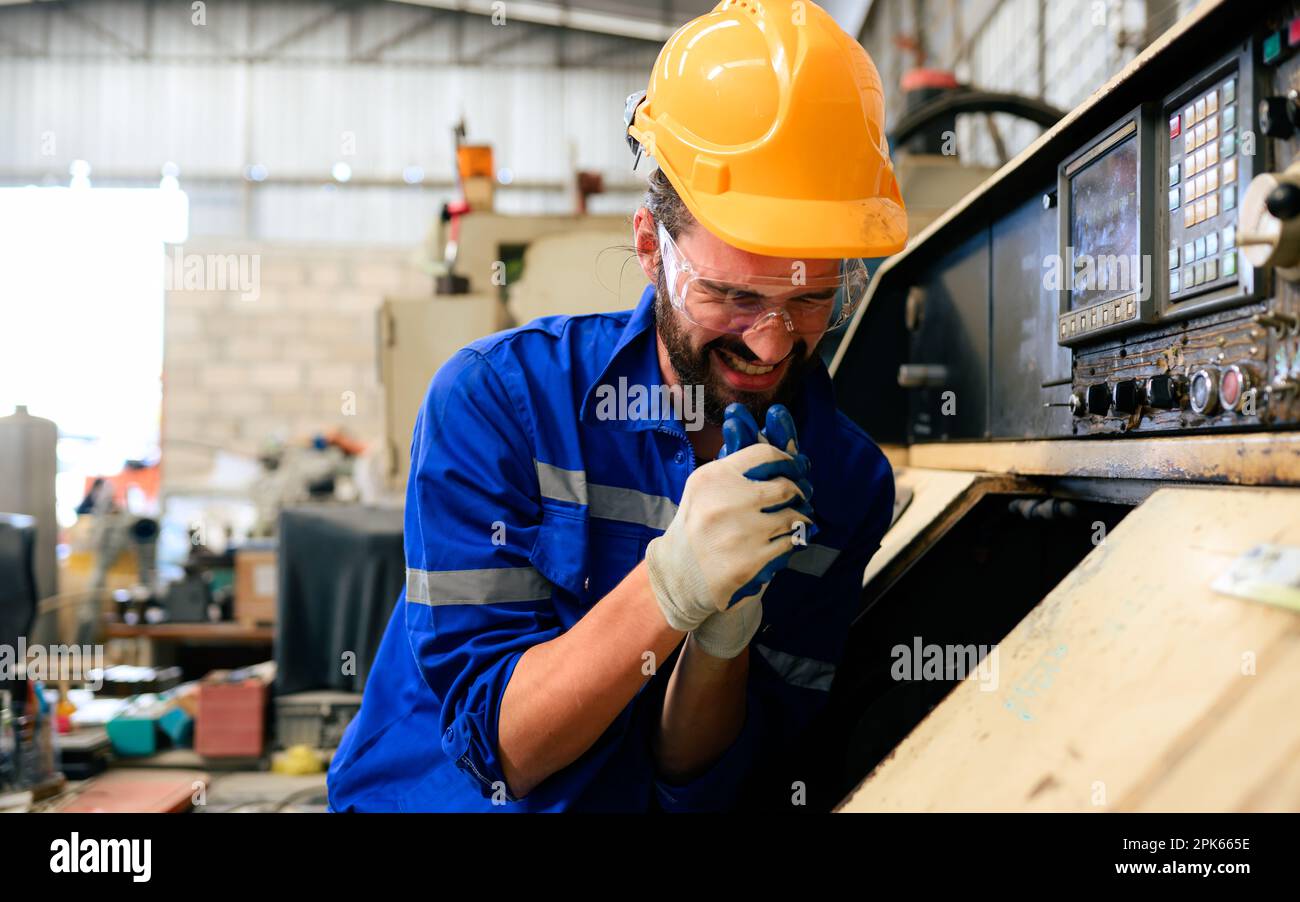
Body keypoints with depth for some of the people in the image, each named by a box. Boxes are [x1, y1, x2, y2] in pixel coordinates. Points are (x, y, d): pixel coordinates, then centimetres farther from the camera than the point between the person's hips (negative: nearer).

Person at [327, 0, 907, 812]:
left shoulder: (848, 482, -6)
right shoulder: (494, 397, -11)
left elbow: (700, 785, -5)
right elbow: (498, 749, -14)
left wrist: (727, 621, -23)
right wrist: (675, 585, -27)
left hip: (655, 805, 2)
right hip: (429, 798, -1)